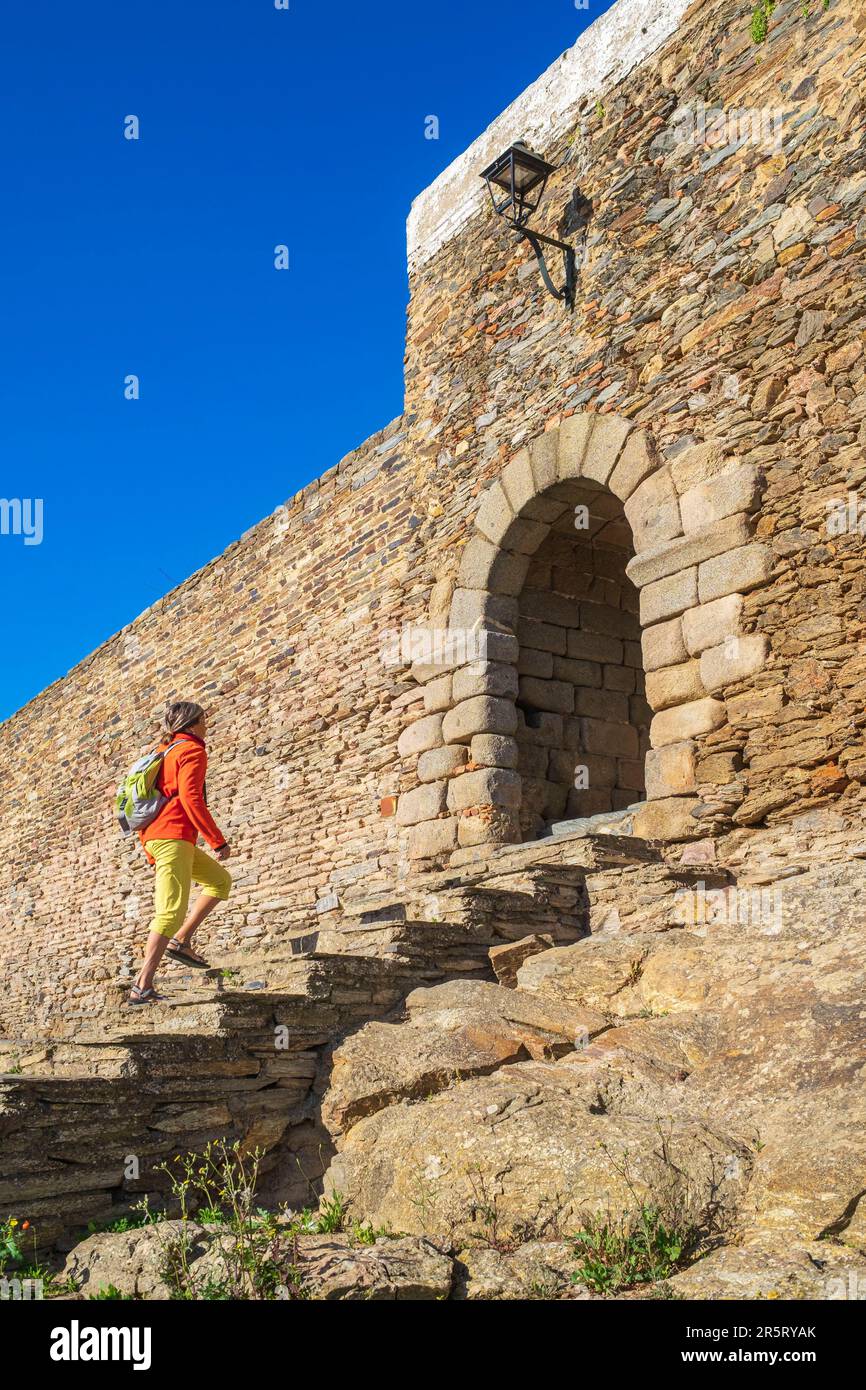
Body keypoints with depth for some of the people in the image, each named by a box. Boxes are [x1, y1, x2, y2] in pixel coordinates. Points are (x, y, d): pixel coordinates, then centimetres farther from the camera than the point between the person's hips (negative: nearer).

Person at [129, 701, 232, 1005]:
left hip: (154, 837, 10)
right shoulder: (193, 750, -3)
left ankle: (180, 941, 8)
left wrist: (151, 852, 25)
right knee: (172, 912, -13)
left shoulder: (166, 752, 25)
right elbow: (190, 797, -17)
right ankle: (142, 987, -17)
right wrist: (218, 840, -16)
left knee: (221, 880, 19)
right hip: (173, 836, -10)